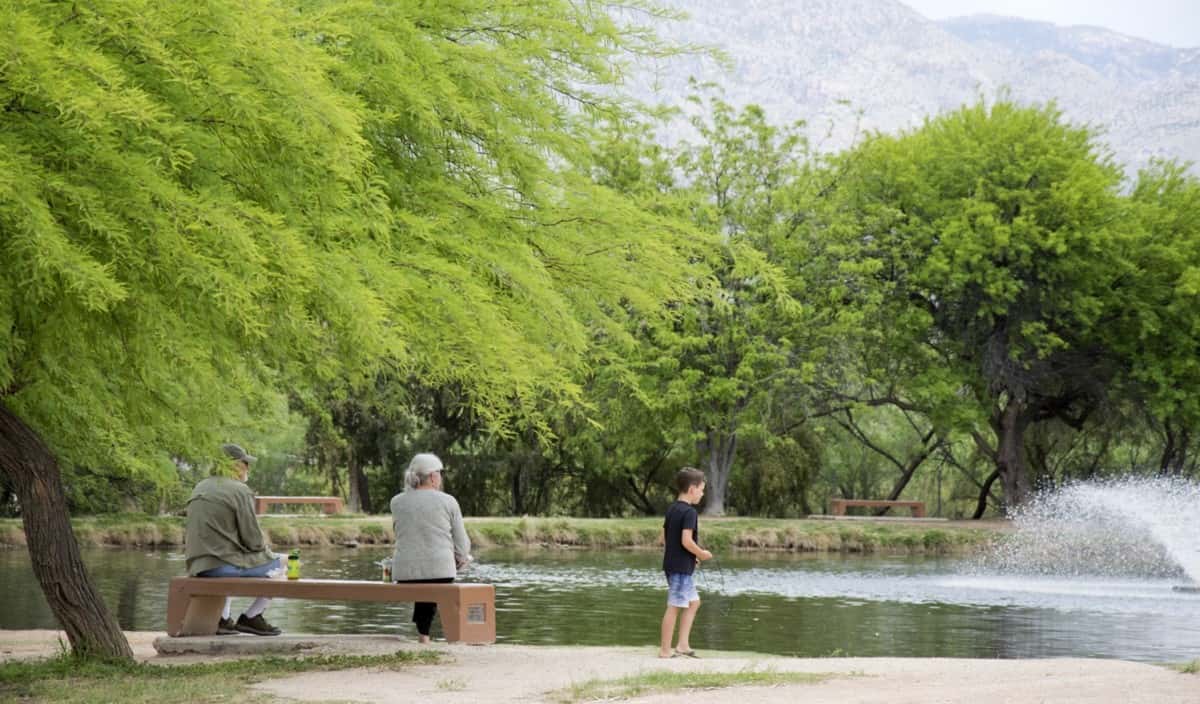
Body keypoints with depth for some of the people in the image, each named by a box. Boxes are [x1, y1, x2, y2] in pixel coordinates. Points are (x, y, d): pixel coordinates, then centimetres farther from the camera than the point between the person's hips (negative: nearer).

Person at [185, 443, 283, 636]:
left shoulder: (200, 489, 13)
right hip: (225, 565, -8)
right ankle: (251, 618, 6)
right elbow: (253, 539, -10)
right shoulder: (240, 491, -10)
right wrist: (268, 553, 12)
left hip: (200, 567, 8)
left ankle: (222, 618, 22)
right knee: (280, 564, 8)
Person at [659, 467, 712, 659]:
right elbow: (686, 541, -24)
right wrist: (701, 554, -7)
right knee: (674, 606, -4)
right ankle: (665, 650, 0)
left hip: (671, 563, 10)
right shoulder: (689, 512, -16)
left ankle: (682, 645, 16)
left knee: (693, 602, 18)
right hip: (682, 566, -10)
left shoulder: (672, 509, 12)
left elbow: (664, 538, 15)